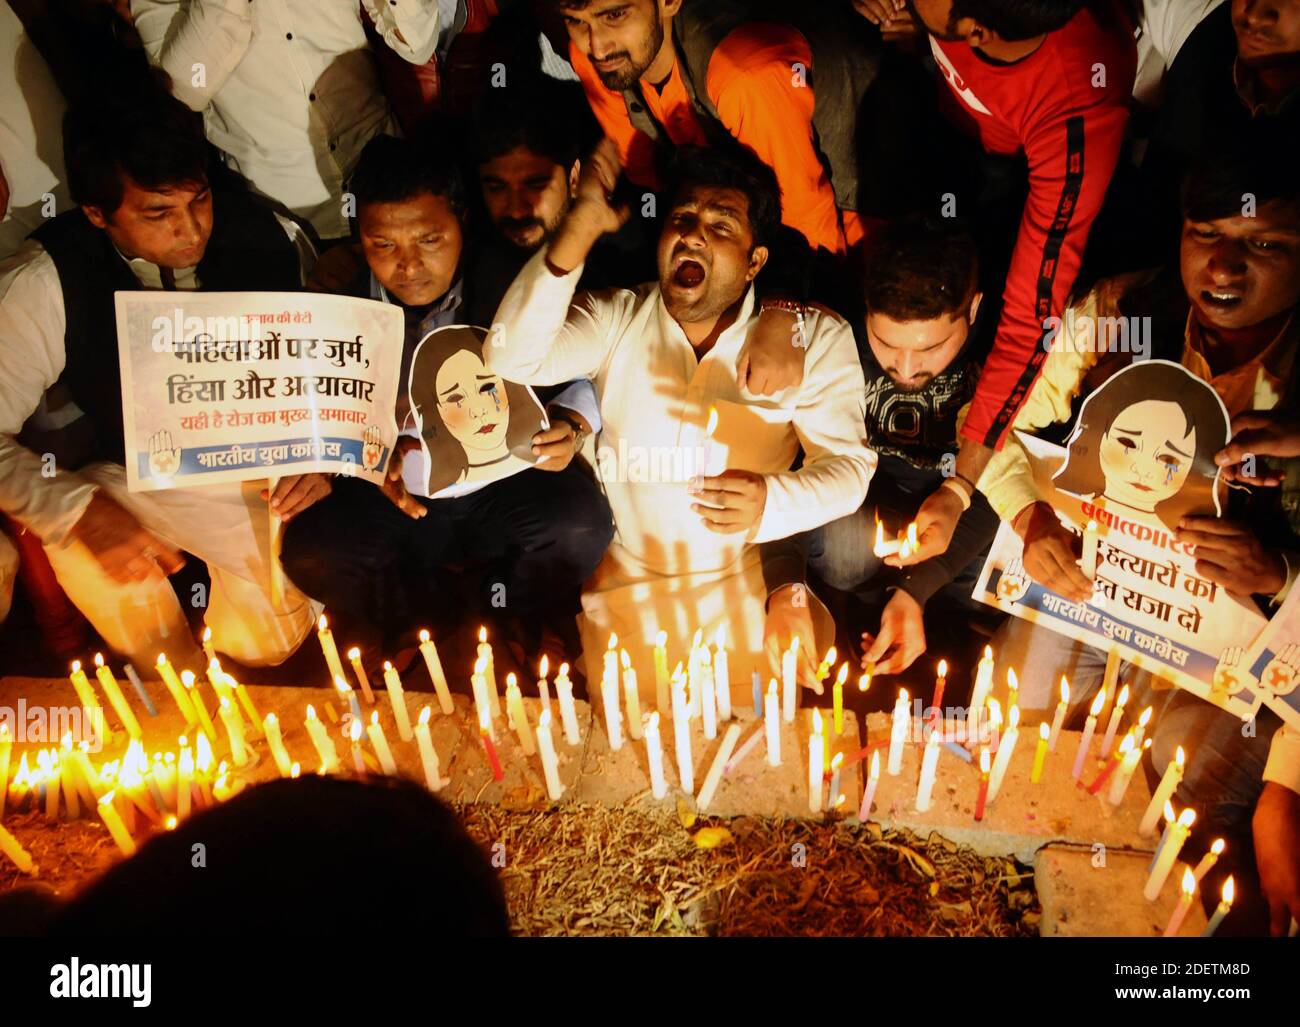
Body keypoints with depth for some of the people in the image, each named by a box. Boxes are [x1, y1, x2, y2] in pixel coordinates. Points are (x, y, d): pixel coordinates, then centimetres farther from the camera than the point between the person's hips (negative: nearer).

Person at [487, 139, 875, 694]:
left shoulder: (816, 338, -4)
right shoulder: (615, 319, -2)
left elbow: (849, 464, -9)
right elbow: (511, 359, -17)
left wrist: (771, 504, -32)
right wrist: (577, 231, -24)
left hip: (746, 586, 0)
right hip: (625, 582, 1)